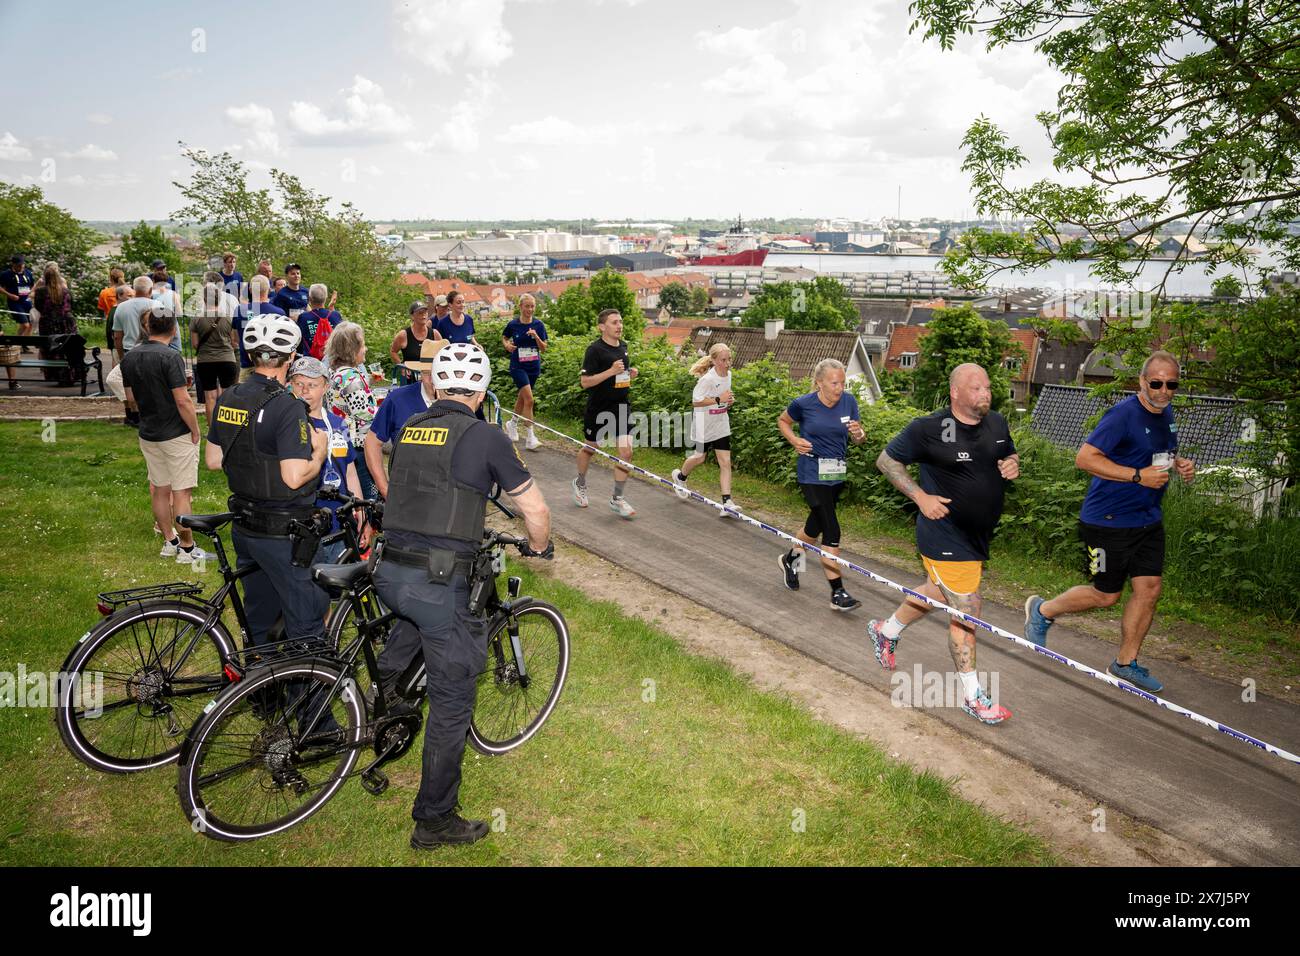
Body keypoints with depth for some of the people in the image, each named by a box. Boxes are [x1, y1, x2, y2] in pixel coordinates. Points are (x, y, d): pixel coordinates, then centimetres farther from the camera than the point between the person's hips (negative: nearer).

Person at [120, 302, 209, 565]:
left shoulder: (129, 357, 4)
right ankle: (187, 549, 4)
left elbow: (131, 397, 13)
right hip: (177, 435, -7)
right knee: (182, 493, -1)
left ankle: (170, 542, 25)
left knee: (160, 490, 16)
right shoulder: (171, 357, -18)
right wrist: (195, 431, -10)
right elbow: (183, 401, -20)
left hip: (148, 434, 7)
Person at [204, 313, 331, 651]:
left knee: (257, 622, 22)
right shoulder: (287, 408, -21)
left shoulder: (228, 398, 4)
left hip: (244, 527, 8)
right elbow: (294, 477, -25)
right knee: (305, 626, 3)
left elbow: (213, 460, 11)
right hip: (283, 534, -8)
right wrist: (320, 451, -9)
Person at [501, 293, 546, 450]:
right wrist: (507, 345, -6)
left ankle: (512, 424, 43)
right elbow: (504, 337, 15)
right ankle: (530, 437, -13)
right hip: (518, 366, -3)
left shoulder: (539, 325, -1)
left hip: (534, 367, 3)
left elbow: (544, 348, -1)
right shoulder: (513, 324, -5)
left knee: (521, 398, 18)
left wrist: (536, 337, -18)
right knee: (529, 399, -16)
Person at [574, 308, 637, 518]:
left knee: (626, 452, -6)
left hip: (622, 406, 5)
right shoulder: (595, 350, -14)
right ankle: (580, 483, 42)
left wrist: (629, 375, 3)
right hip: (598, 408, -5)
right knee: (590, 448, 15)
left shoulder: (623, 346, 8)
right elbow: (585, 381, -19)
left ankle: (617, 499, 5)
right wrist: (611, 371, -27)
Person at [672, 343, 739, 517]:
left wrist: (729, 401, -2)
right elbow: (695, 401, -22)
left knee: (726, 462, -5)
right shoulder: (708, 379, -20)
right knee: (700, 458, 14)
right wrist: (718, 399, -28)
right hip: (704, 425, -5)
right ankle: (680, 476, 47)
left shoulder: (728, 375, 1)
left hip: (721, 426, 5)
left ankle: (727, 503, -7)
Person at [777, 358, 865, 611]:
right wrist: (794, 440, -10)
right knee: (832, 531, -11)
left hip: (837, 474, 5)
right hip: (812, 474, -5)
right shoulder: (803, 404, -12)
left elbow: (858, 439, 4)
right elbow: (783, 421, 8)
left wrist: (858, 434, -19)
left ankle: (790, 559, 48)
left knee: (816, 524, 20)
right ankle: (837, 593, -5)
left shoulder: (848, 401, -3)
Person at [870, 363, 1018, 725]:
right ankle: (972, 695, 11)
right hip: (946, 537, -8)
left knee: (937, 592, 26)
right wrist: (921, 496, -16)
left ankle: (886, 631, 51)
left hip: (979, 535, 8)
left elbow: (1010, 454, 22)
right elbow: (887, 459, -7)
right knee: (966, 611, -4)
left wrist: (1013, 464, -4)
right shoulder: (929, 428, -17)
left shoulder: (997, 424, 3)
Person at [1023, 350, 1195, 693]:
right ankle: (1042, 611, 27)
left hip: (1148, 519, 8)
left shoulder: (1166, 413, 9)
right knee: (1106, 595, 3)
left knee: (1149, 589, 5)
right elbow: (1084, 458, -25)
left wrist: (1179, 463, 5)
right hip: (1108, 520, -8)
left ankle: (1126, 662, 20)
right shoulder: (1123, 414, -20)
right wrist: (1139, 476, -26)